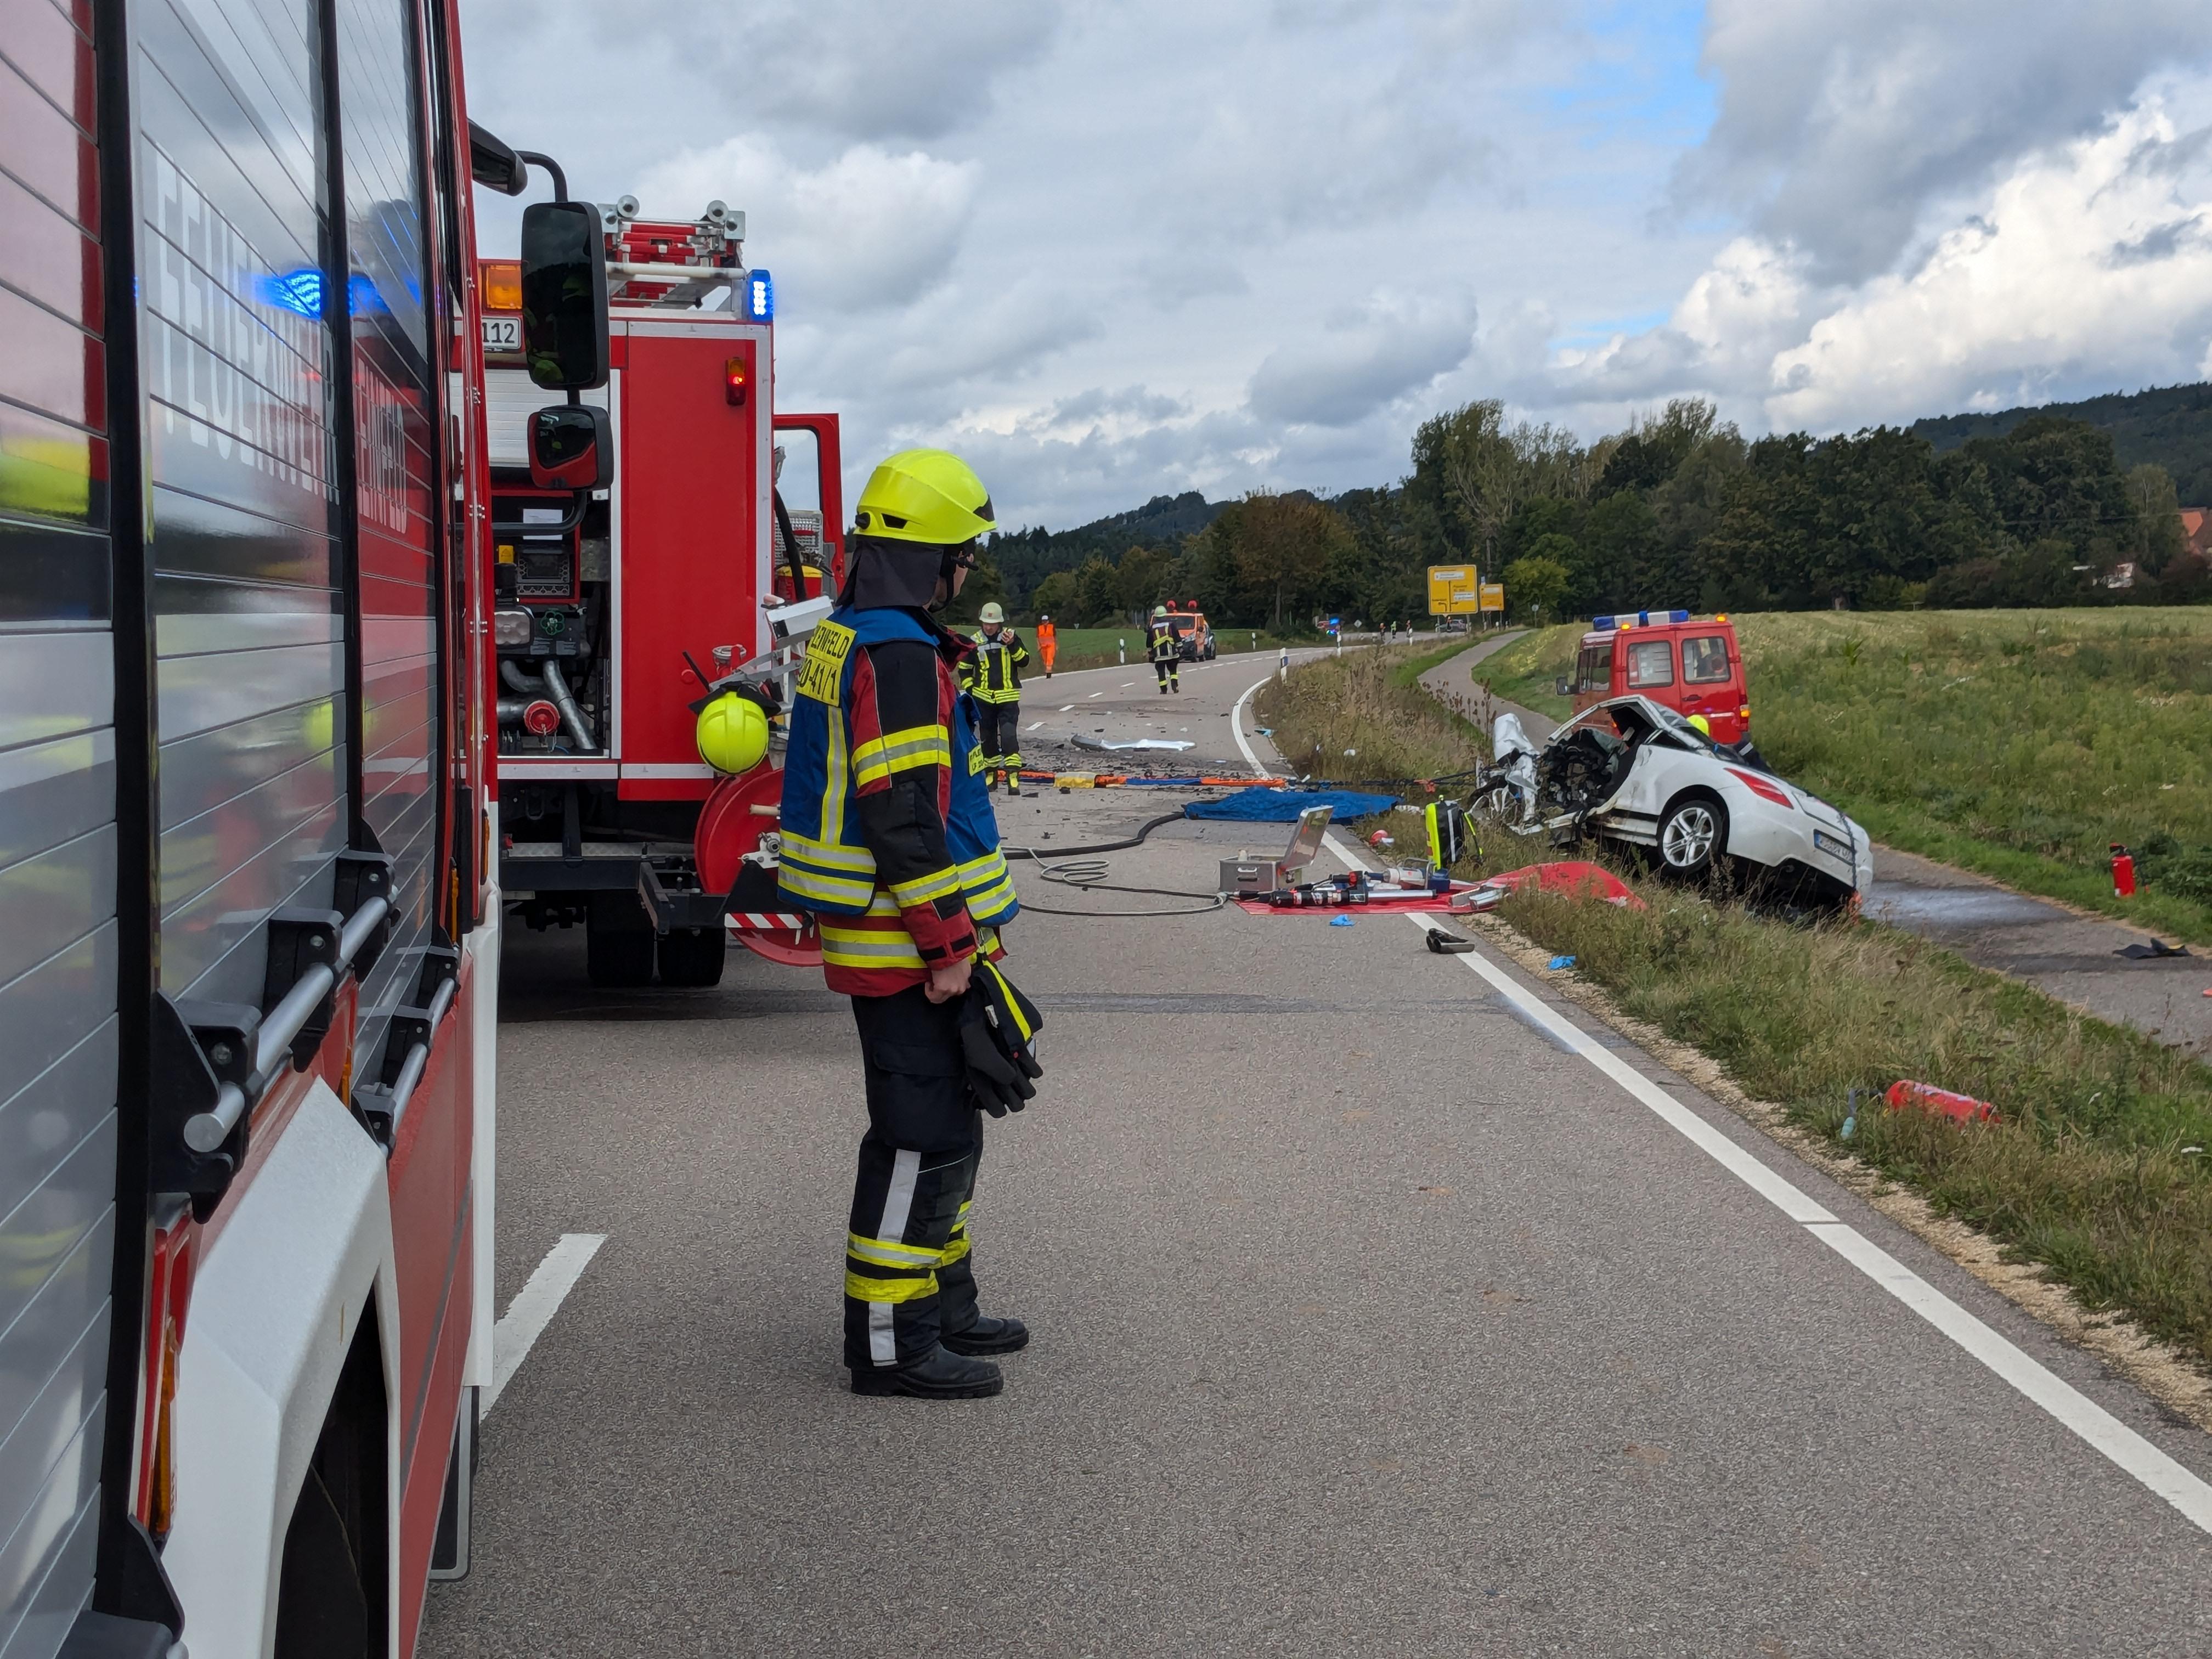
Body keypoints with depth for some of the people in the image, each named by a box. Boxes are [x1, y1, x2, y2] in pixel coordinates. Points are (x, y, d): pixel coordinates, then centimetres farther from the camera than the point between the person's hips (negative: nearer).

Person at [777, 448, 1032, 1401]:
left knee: (943, 1125, 19)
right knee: (922, 1137, -4)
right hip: (907, 949, -11)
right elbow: (903, 816, -25)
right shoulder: (898, 655, -20)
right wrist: (948, 945, -21)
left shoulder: (845, 641, 14)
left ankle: (940, 1305, 29)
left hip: (885, 942, 11)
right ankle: (889, 1341, 3)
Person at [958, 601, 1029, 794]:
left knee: (1009, 736, -15)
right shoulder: (975, 642, 1)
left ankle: (1013, 776, -14)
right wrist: (969, 689, 2)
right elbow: (965, 668, 11)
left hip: (1008, 698, -2)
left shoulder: (1011, 636, -1)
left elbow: (1024, 661, -7)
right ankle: (991, 775, 25)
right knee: (988, 738, 11)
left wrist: (1012, 645, -22)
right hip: (983, 698, 2)